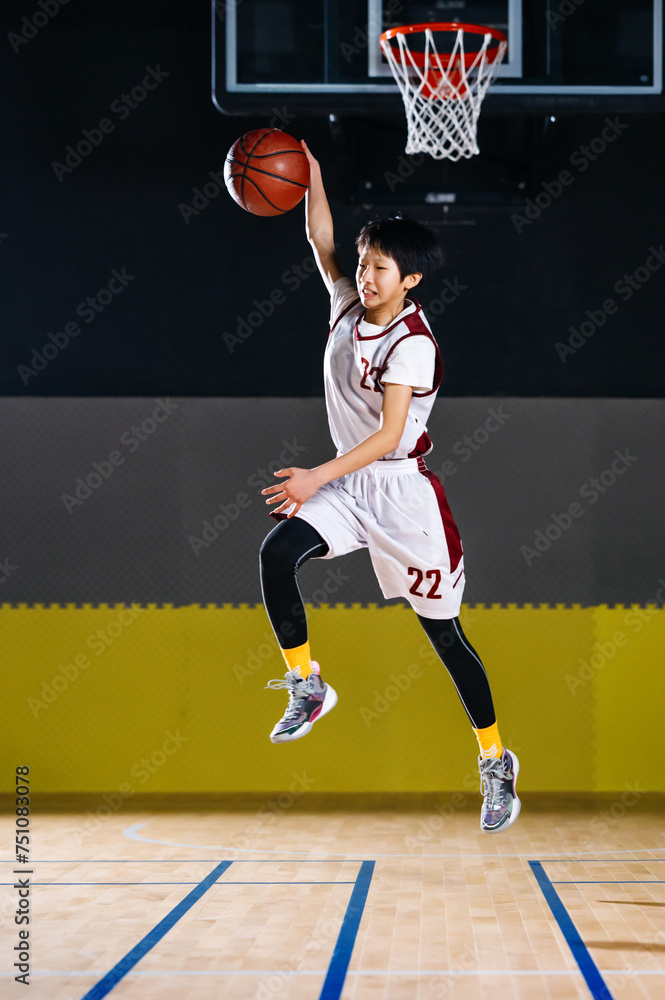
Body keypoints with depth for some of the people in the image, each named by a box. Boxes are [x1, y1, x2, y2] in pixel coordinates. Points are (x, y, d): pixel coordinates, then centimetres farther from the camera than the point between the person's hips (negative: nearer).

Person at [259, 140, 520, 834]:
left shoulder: (411, 342, -18)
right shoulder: (348, 308, 3)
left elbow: (388, 436, -23)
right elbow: (321, 239, 12)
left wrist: (317, 478, -29)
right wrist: (311, 174, -2)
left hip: (404, 492, -6)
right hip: (350, 485, 6)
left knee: (444, 634, 0)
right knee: (277, 552, -21)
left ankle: (496, 762, 13)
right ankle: (306, 687, -6)